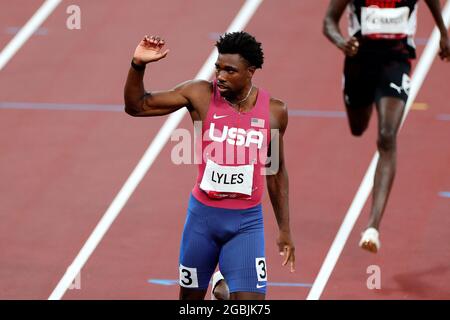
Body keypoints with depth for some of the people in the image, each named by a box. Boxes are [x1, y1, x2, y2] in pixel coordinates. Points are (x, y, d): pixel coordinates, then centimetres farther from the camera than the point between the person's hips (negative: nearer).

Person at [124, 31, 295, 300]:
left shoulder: (274, 111, -3)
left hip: (247, 221, 0)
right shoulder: (200, 94, -8)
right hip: (203, 216, 0)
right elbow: (136, 106, -3)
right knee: (191, 297, 13)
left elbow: (276, 170, 10)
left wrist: (284, 230, 11)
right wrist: (138, 65, -21)